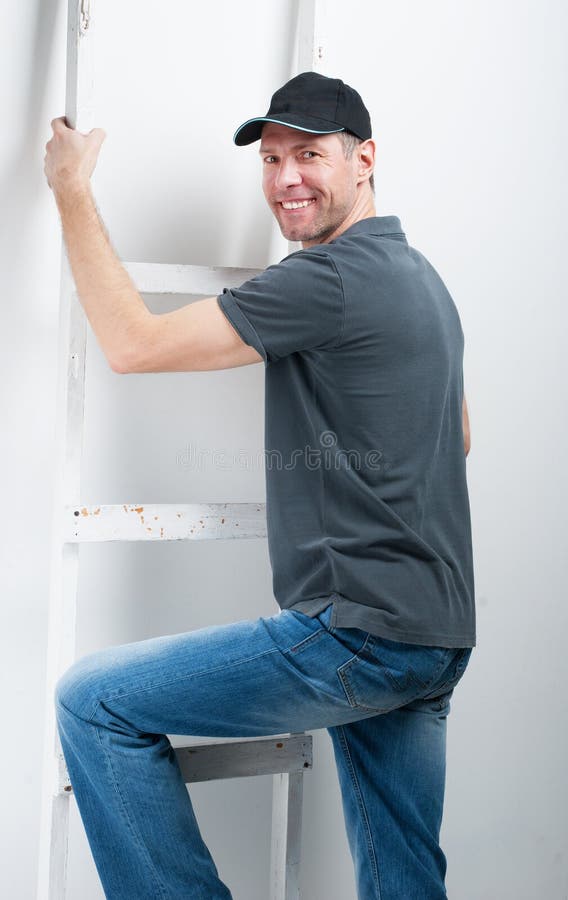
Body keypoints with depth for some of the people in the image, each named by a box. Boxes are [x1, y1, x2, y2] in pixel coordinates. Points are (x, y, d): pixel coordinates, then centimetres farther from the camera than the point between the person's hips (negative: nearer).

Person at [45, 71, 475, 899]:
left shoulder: (332, 278, -14)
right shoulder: (421, 276, 18)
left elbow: (133, 343, -13)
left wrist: (72, 192, -3)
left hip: (360, 634, -10)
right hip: (435, 636, 10)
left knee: (93, 701, -5)